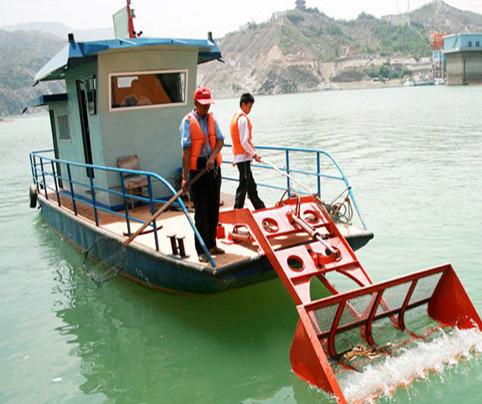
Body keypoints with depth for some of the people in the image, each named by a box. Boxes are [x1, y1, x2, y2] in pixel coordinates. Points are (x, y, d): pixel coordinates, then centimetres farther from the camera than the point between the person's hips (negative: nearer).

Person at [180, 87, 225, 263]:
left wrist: (212, 157, -16)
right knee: (201, 211, -3)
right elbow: (186, 150, -14)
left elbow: (220, 141, 4)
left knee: (214, 208, 12)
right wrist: (185, 177, -19)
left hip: (213, 167, 6)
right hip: (197, 168, -6)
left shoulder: (211, 119, 10)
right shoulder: (188, 121, -8)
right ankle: (201, 250, 4)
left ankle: (211, 245, 25)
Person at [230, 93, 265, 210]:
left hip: (239, 156, 10)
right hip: (244, 157, -10)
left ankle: (260, 208, 26)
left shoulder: (235, 117, 14)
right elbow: (244, 142, -21)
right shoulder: (243, 119, -16)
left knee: (251, 186, 16)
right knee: (243, 185, -5)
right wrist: (254, 154, -13)